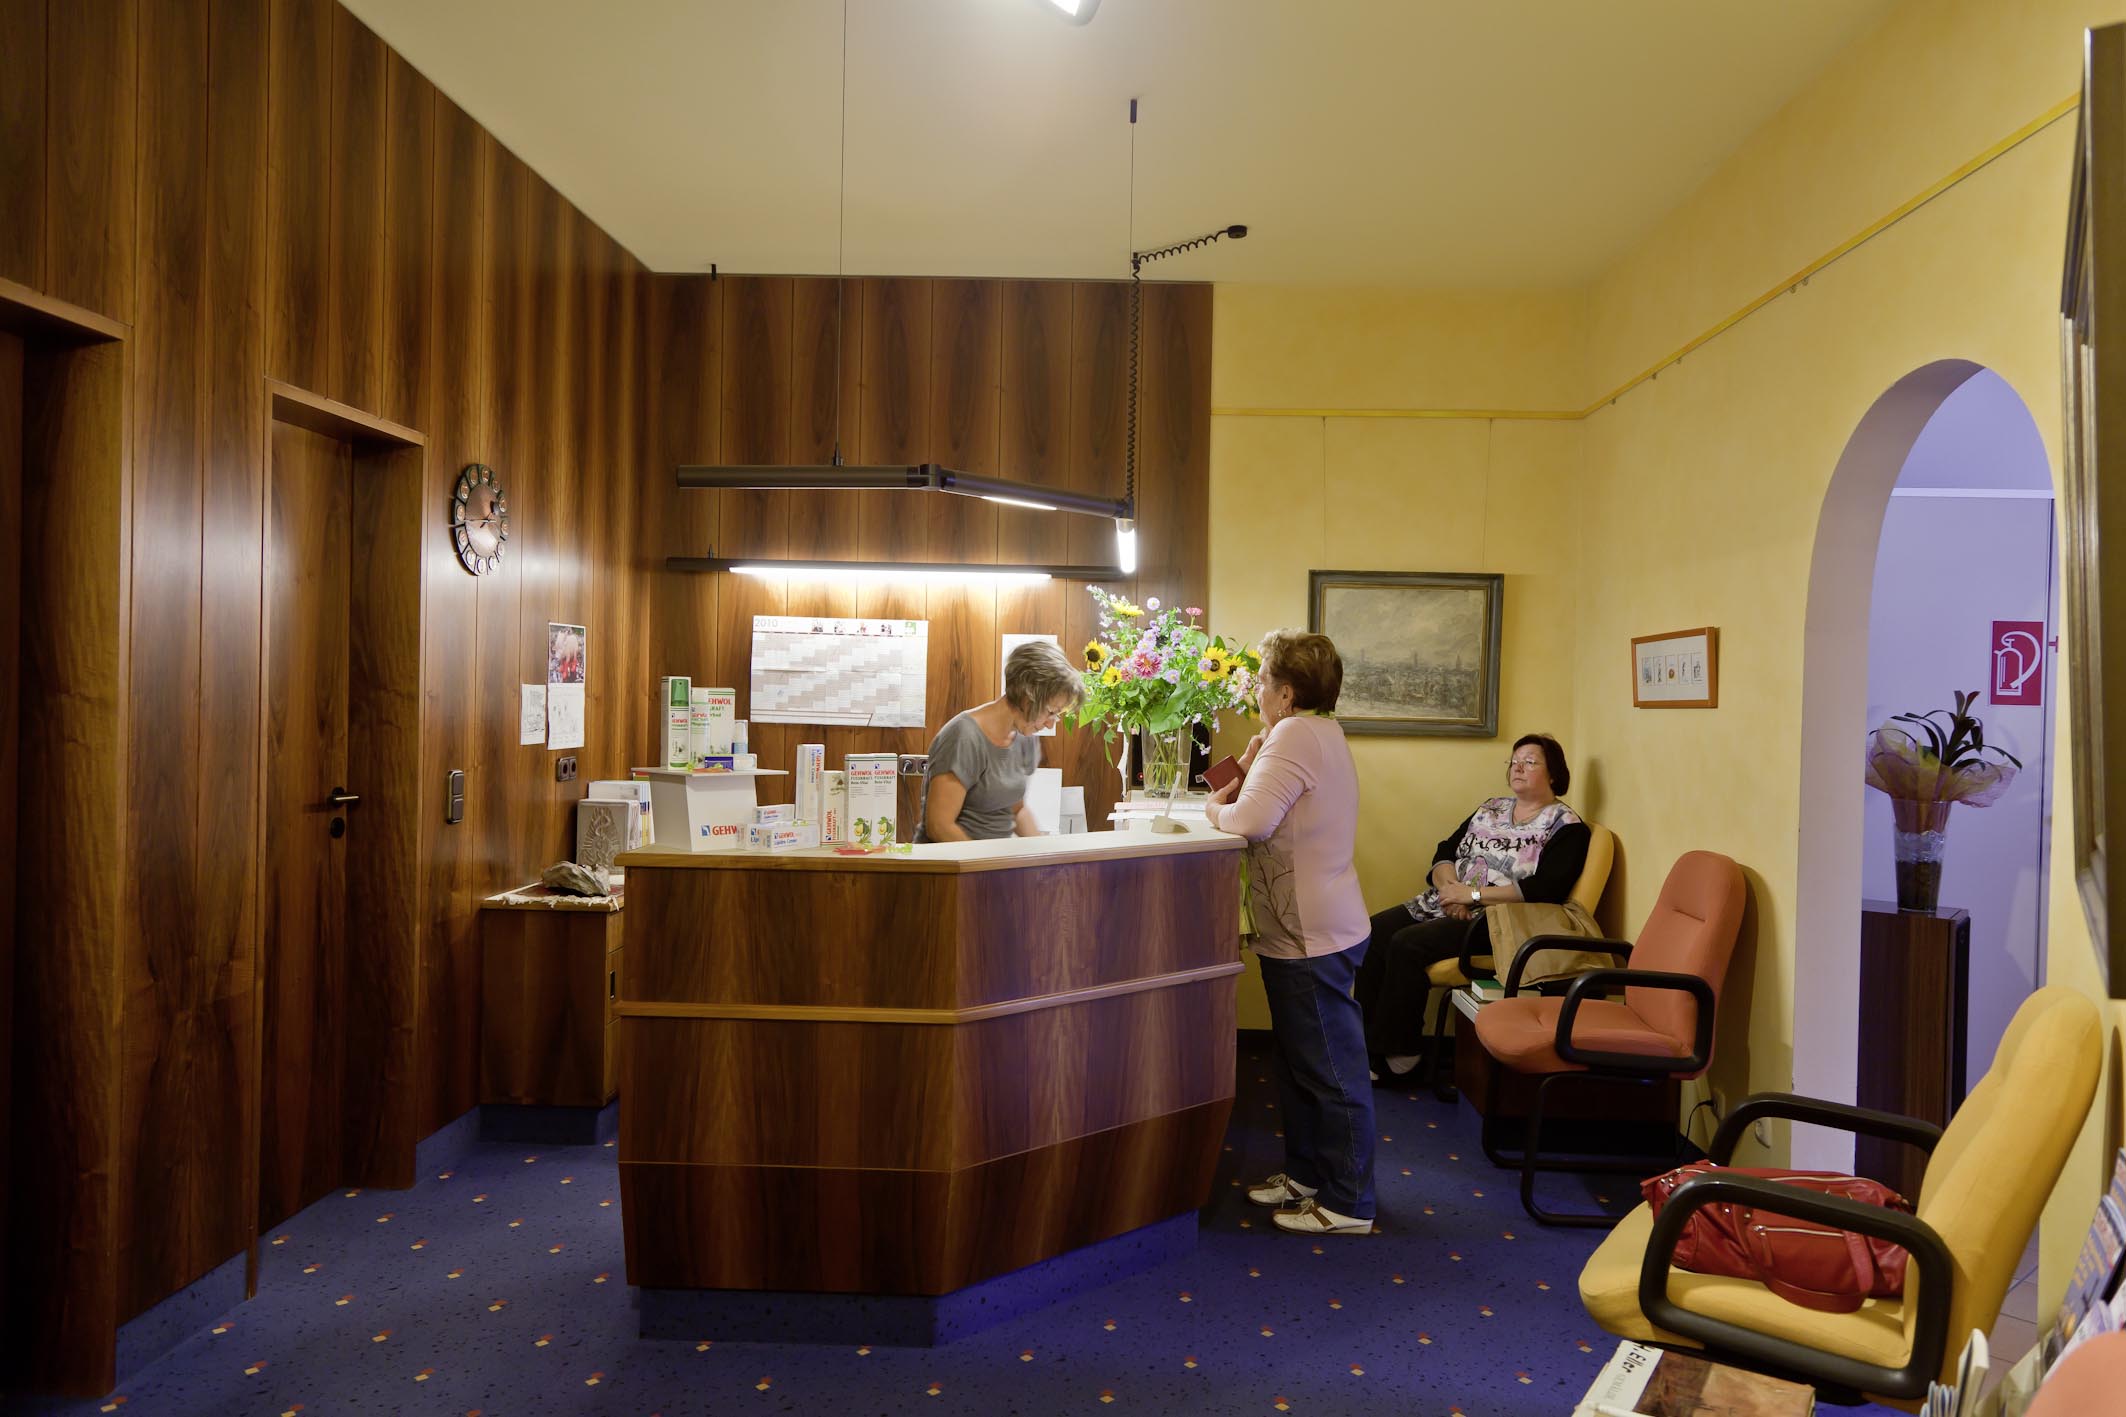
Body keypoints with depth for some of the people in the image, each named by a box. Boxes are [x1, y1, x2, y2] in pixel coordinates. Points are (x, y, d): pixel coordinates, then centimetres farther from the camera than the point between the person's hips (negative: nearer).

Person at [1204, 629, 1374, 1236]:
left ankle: (1347, 1203, 11)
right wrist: (1251, 775, 3)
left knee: (1331, 1071, 0)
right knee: (1300, 1065, 21)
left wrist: (1216, 808, -10)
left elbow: (1253, 820, -28)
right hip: (1303, 930, 11)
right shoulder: (1320, 733, 15)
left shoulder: (1296, 735, -19)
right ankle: (1307, 1172, 35)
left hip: (1312, 937, -11)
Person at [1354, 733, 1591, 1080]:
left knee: (1407, 944, -27)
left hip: (1495, 921, -7)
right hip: (1447, 905, 7)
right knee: (1374, 932, -16)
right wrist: (1450, 887, -9)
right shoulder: (1490, 809, 18)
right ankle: (1369, 1040, -12)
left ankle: (1394, 1055, -14)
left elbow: (1546, 890, -17)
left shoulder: (1565, 827, -3)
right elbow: (1445, 852, 14)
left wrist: (1474, 893, -17)